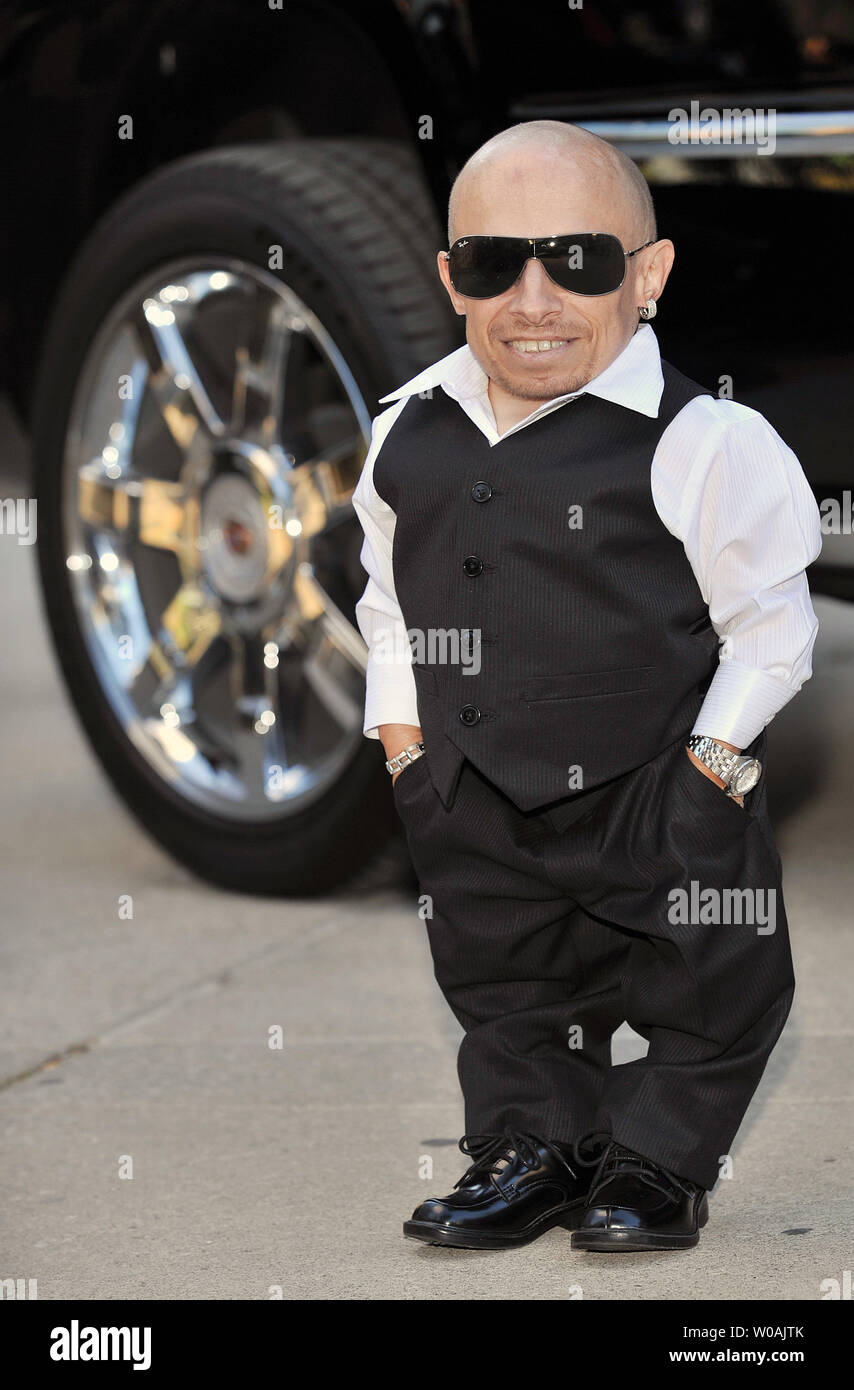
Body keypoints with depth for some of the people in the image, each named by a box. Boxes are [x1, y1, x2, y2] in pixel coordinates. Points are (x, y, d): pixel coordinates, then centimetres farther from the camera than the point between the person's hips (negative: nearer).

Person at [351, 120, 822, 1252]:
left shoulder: (702, 443, -18)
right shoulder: (409, 435, -1)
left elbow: (767, 632, -11)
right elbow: (390, 609, 12)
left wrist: (701, 776, -14)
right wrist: (405, 749, 6)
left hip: (657, 792, -4)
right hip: (474, 809, 4)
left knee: (701, 987, 10)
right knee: (502, 987, 18)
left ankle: (657, 1162, 29)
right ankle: (531, 1151, 35)